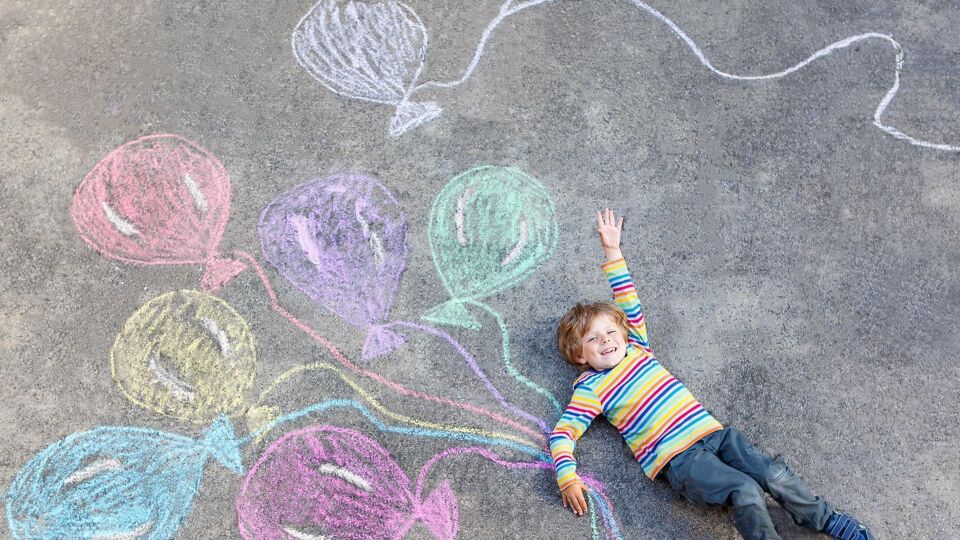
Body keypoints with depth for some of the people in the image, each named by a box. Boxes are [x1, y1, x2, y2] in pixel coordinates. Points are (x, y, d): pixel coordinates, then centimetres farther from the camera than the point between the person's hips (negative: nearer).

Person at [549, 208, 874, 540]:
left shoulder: (636, 348, 15)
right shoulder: (592, 388, 1)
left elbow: (629, 301, 17)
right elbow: (562, 433, -4)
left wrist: (612, 251, 14)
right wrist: (567, 478, -19)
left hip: (712, 431, 5)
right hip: (679, 459, -5)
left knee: (775, 475, -6)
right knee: (745, 490, -26)